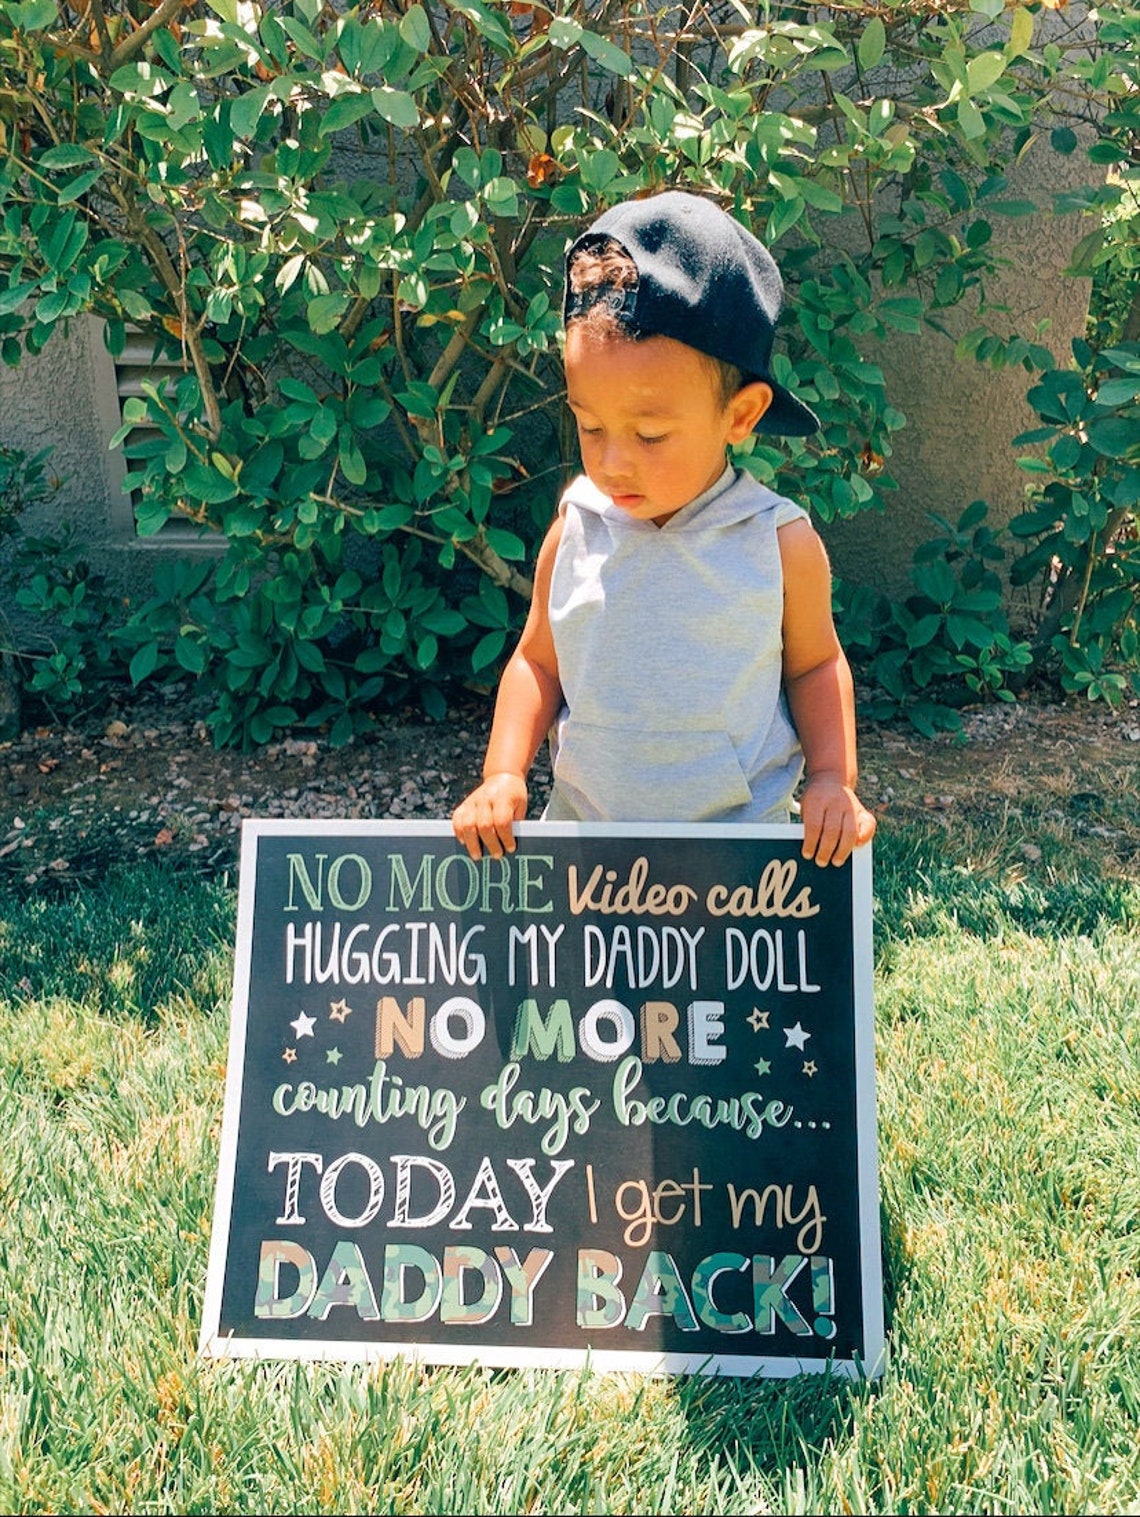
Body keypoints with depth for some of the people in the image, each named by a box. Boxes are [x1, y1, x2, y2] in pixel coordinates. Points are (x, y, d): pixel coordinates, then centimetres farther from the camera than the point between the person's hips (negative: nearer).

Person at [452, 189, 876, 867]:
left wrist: (833, 778, -7)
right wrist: (503, 773, -6)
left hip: (738, 836, -1)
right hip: (581, 826, 2)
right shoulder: (574, 532, -6)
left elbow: (815, 663, 5)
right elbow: (538, 661, 5)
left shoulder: (782, 543, -10)